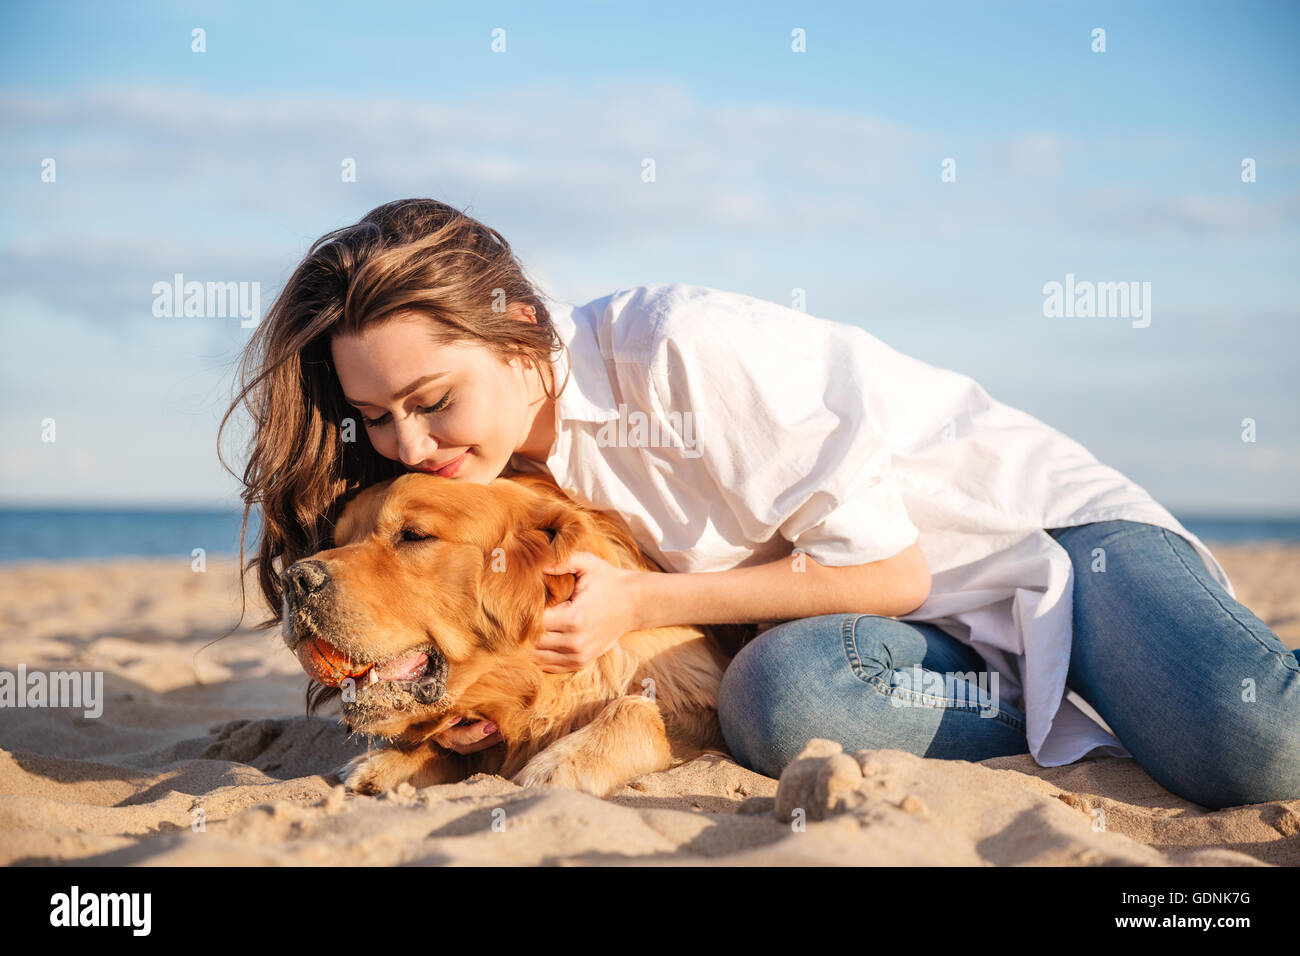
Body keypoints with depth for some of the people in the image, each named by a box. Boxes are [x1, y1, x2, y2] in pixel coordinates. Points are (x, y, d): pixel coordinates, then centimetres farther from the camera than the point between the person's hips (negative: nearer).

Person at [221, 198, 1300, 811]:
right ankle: (1077, 703, -8)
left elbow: (887, 571, -19)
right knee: (777, 695, -32)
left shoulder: (684, 348, -25)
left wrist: (640, 603, -20)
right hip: (906, 624, 6)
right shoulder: (502, 463, -3)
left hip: (1038, 530, -6)